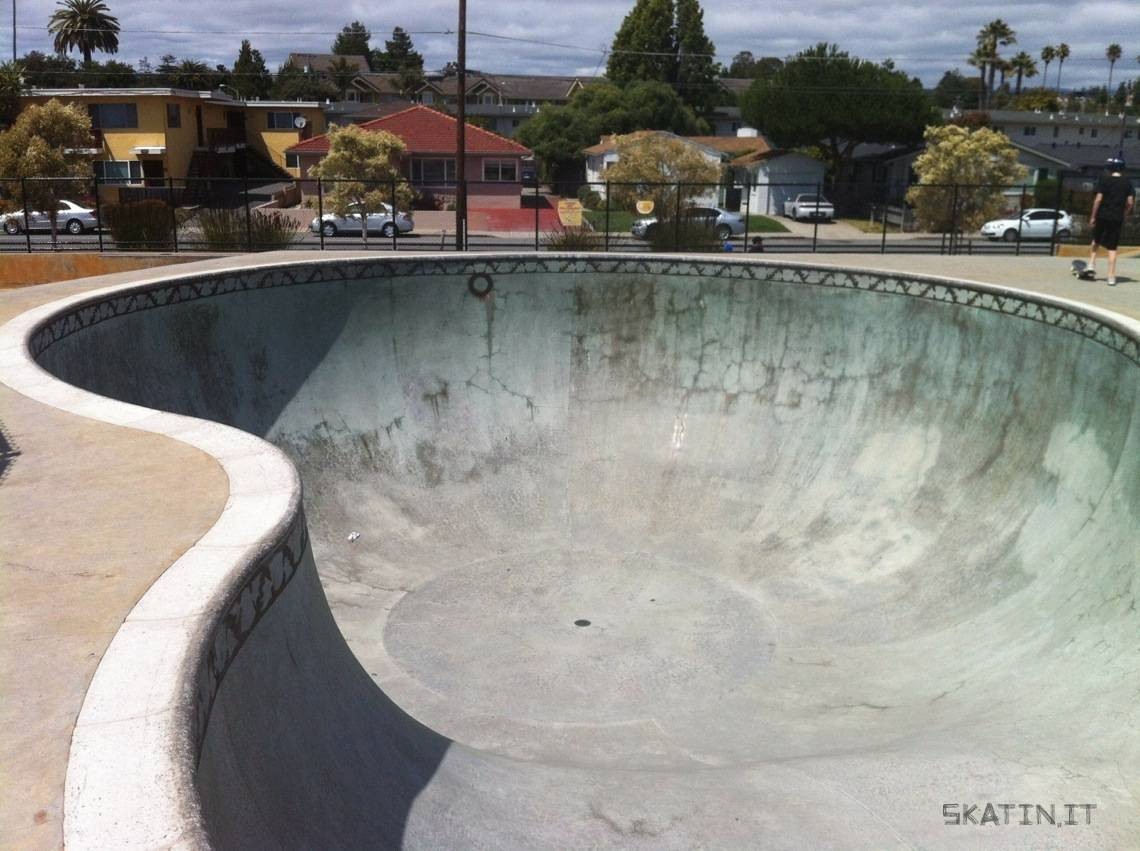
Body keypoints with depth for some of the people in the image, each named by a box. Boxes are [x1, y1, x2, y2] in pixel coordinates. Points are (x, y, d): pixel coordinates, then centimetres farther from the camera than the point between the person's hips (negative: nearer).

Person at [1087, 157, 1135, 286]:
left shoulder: (1105, 180, -3)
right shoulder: (1128, 183, 6)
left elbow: (1098, 199, -9)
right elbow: (1130, 202, 2)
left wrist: (1092, 216, -4)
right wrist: (1123, 215, 16)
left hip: (1102, 216, -2)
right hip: (1117, 218, 2)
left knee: (1095, 241, 21)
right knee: (1112, 248, 2)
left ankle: (1091, 265, 8)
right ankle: (1111, 277, 0)